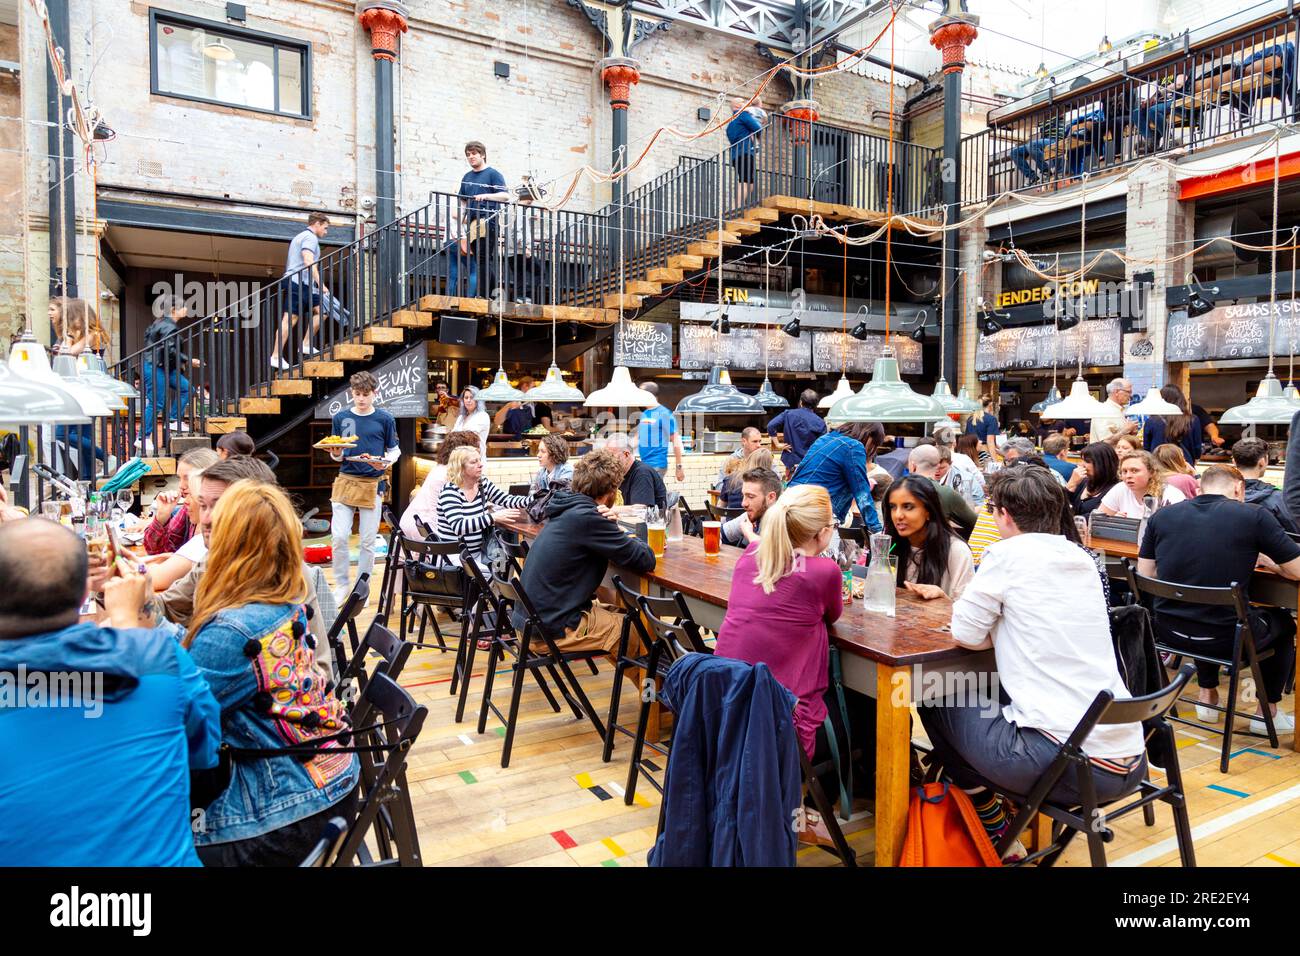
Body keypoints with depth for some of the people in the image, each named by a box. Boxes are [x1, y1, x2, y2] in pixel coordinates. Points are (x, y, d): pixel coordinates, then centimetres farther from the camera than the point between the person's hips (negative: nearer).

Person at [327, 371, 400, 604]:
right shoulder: (340, 417, 6)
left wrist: (385, 463, -13)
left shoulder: (385, 419, 1)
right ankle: (342, 584, 14)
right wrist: (335, 453, -11)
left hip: (372, 484, -1)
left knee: (367, 541, 5)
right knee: (338, 537, -6)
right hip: (345, 480, 1)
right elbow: (337, 455, 12)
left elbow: (395, 450, 8)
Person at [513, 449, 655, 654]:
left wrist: (609, 524, 0)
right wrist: (633, 540, 4)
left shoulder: (568, 509, 6)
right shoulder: (588, 518, -20)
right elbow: (645, 561, -18)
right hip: (552, 631, -9)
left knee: (622, 613, 21)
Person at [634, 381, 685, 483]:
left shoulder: (665, 414, -10)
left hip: (657, 466, -8)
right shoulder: (643, 414, 12)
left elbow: (676, 441, -10)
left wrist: (679, 467, -11)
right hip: (642, 464, 8)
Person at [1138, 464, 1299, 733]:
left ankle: (1208, 696, 45)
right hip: (1225, 640, -3)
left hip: (1169, 632, 3)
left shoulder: (1161, 516, 0)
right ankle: (1267, 712, 37)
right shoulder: (1255, 516, -8)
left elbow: (1145, 575, 5)